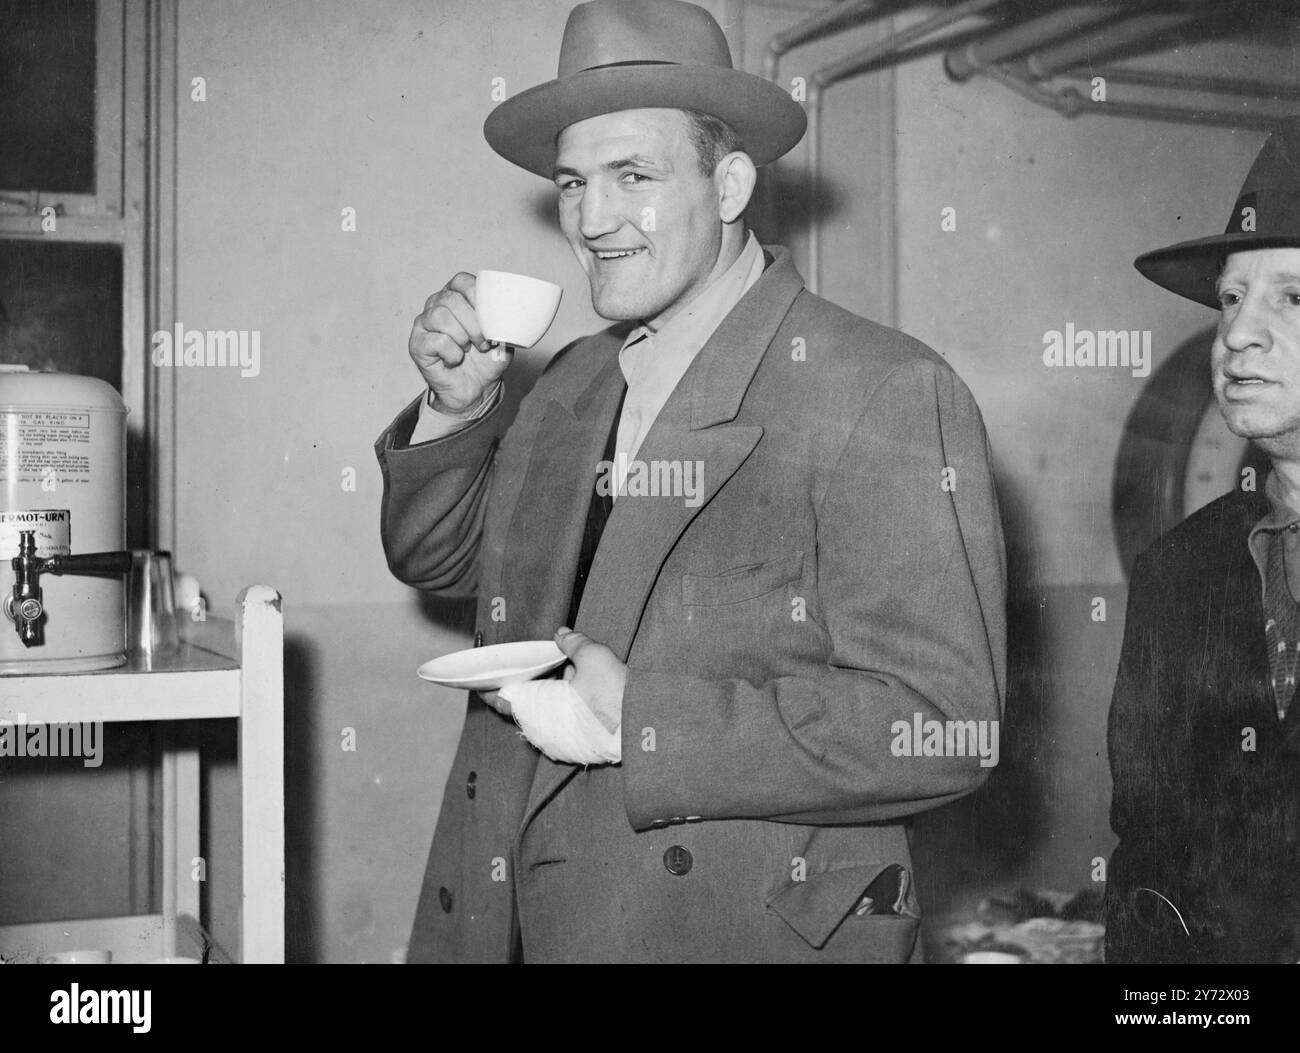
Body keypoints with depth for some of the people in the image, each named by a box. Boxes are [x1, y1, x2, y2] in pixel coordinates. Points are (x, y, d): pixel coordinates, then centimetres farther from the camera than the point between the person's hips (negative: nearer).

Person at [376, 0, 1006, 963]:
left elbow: (943, 727, -22)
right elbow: (436, 558, 17)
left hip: (744, 928, -6)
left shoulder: (888, 396, -16)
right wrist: (455, 407, -2)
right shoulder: (574, 383, 5)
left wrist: (635, 721, -24)